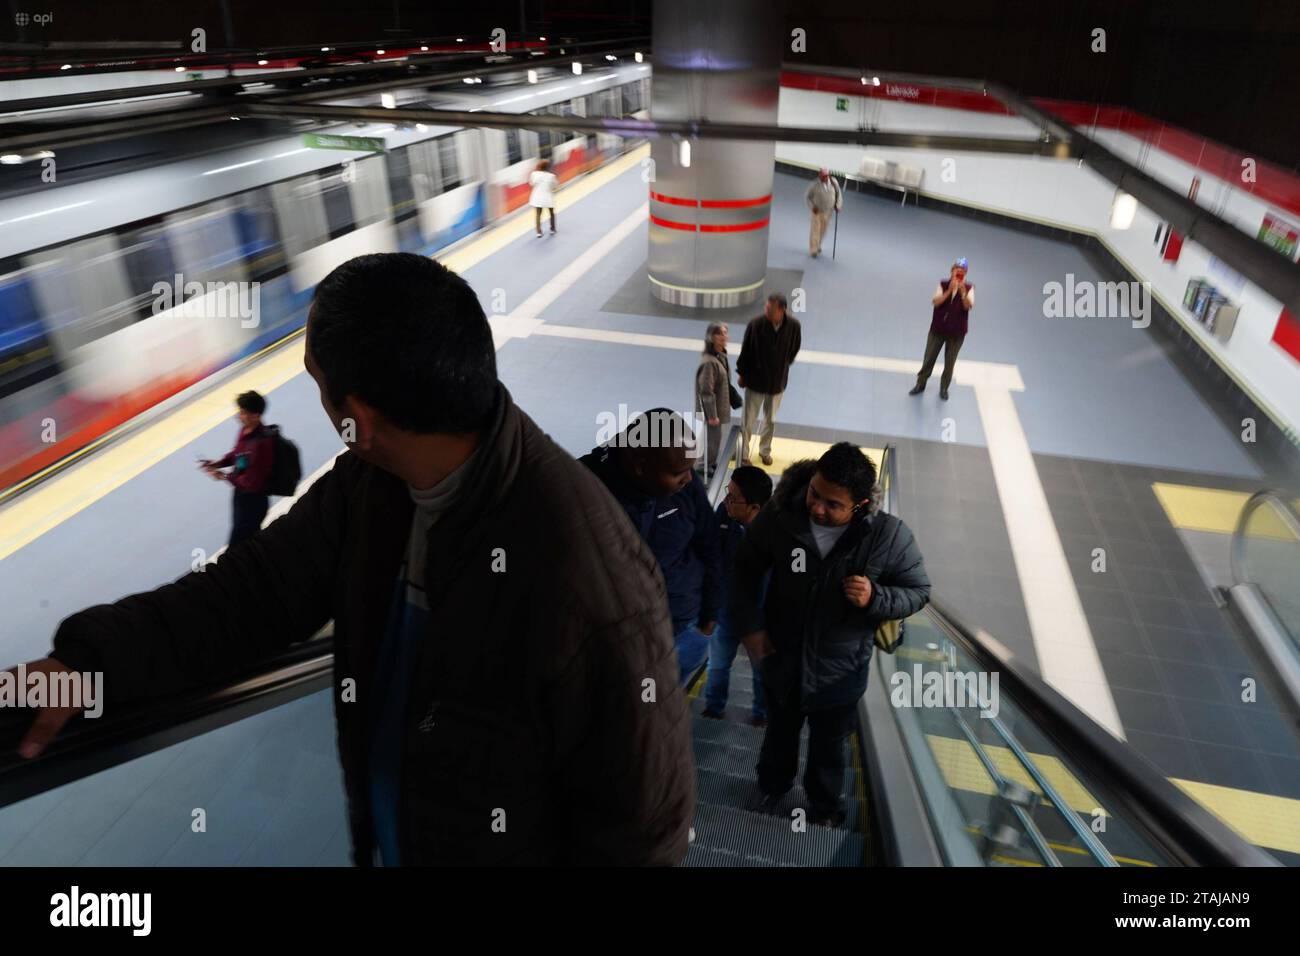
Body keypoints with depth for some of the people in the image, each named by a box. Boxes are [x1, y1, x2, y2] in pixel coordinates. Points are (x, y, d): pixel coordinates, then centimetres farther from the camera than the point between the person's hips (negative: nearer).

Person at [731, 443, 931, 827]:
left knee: (829, 747, 24)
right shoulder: (780, 515, -22)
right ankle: (772, 787, 59)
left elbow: (918, 591, -9)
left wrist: (875, 598, -29)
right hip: (781, 657, 1)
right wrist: (749, 624, -10)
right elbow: (746, 567, -4)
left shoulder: (890, 535, -24)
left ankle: (825, 809, 54)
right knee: (780, 731, 29)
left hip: (840, 669, -1)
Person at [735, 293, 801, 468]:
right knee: (748, 421, 7)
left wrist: (783, 367, 9)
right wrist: (741, 374, -1)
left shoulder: (793, 326, -16)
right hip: (755, 380, -2)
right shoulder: (755, 324, -22)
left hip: (778, 382, 2)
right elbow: (745, 351, -9)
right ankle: (743, 455, 24)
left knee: (771, 420, 19)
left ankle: (765, 450, 40)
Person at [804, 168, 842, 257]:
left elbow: (838, 194, 5)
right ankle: (813, 250, 7)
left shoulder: (833, 182, -9)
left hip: (828, 211, 4)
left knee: (823, 230, 17)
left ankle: (818, 246, 40)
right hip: (817, 211, -4)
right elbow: (807, 197, -8)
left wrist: (838, 205, -6)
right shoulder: (814, 185, -18)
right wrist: (812, 207, -19)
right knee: (815, 230, -4)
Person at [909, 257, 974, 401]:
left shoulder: (969, 288, -6)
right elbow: (935, 302, -18)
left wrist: (963, 292, -35)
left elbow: (968, 306, -21)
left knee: (950, 362, 8)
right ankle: (920, 384, 25)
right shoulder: (943, 284, -6)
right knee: (929, 358, 9)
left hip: (957, 332, 0)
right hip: (938, 329, 0)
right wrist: (949, 291, -29)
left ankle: (944, 388, 24)